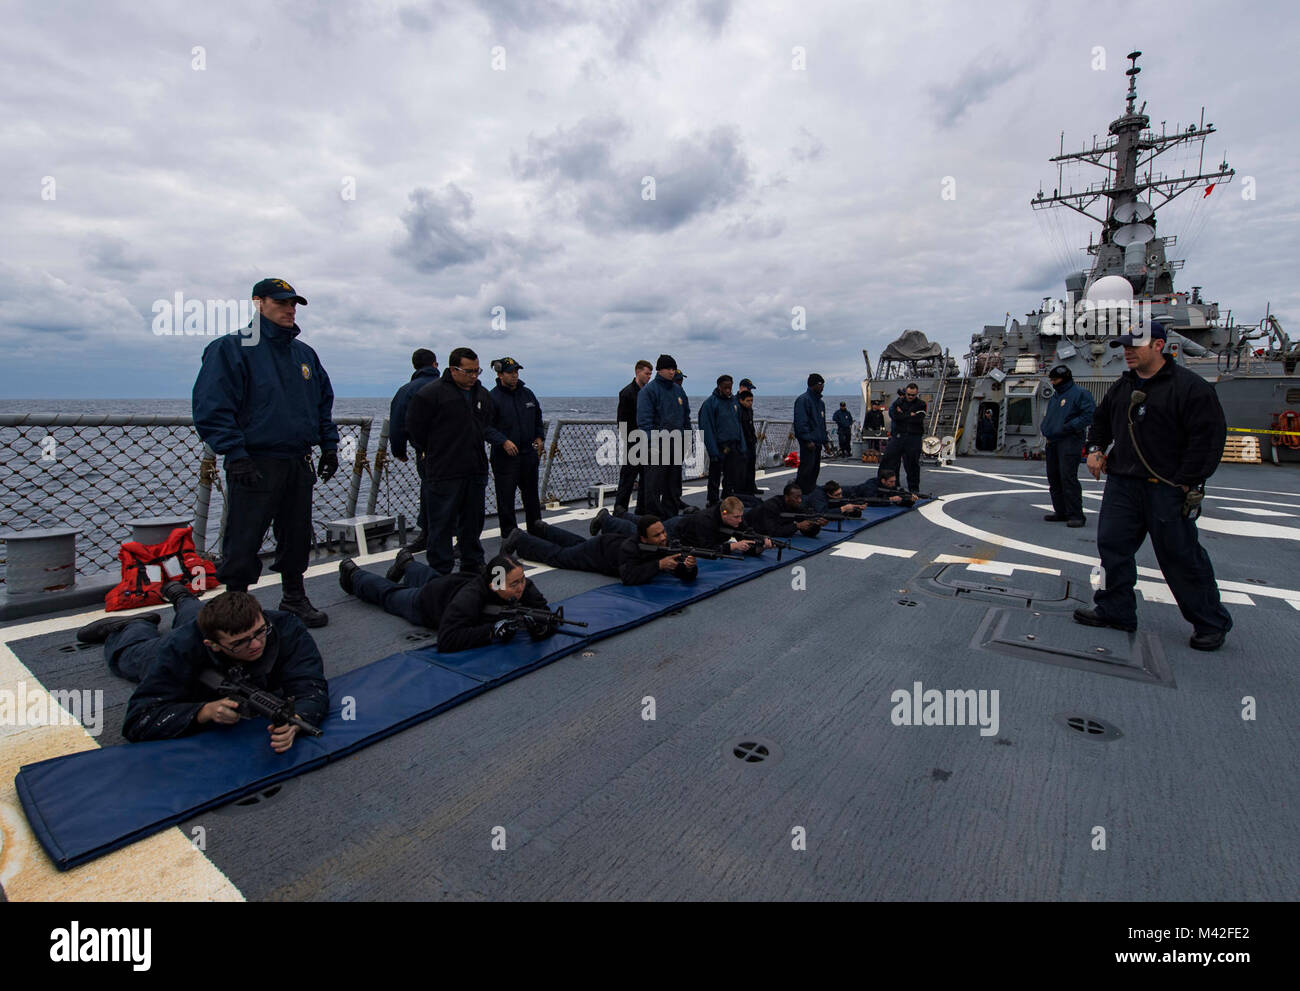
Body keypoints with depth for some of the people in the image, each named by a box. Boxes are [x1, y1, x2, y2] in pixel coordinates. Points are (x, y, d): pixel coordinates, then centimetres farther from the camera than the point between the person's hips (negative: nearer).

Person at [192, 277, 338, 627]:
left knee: (297, 539, 14)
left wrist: (329, 445, 13)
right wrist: (235, 455, -18)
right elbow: (211, 408, -11)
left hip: (299, 464, 6)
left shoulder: (305, 353, 15)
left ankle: (294, 597, 28)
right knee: (242, 545, 0)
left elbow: (324, 402, 22)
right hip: (255, 465, -6)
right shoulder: (231, 348, -5)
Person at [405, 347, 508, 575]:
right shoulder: (430, 393, -10)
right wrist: (435, 451, 3)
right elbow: (415, 428, -6)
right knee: (442, 523, -1)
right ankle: (440, 572, 9)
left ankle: (473, 565, 28)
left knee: (473, 521, 15)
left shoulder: (483, 394, 11)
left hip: (476, 471, 6)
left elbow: (489, 425, 26)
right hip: (444, 473, -6)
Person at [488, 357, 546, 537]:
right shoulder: (492, 397, -7)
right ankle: (509, 533, 12)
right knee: (506, 496, 0)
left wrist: (539, 437, 8)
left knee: (531, 494, 15)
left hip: (529, 453, 5)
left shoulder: (527, 393, 11)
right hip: (504, 456, -5)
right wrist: (503, 442, -19)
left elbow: (538, 419, 22)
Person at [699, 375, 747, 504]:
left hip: (735, 447, 5)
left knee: (739, 479, 4)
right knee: (715, 478, 5)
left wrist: (742, 447, 7)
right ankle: (712, 503, 17)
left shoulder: (735, 401, 12)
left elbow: (739, 424, 17)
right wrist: (714, 452, -17)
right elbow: (707, 429, -11)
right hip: (719, 448, -5)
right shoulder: (710, 403, -7)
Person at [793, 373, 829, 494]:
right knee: (807, 467, -12)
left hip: (817, 442, 9)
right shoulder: (803, 400, -10)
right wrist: (808, 440, -22)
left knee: (815, 469, 11)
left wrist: (825, 440, 19)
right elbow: (801, 422, -17)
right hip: (808, 442, -9)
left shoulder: (820, 402, 19)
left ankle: (810, 492, 18)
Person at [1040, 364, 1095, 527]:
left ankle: (1075, 514, -10)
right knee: (1053, 478, 10)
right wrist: (1045, 428, 7)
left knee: (1068, 477, -13)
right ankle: (1060, 511, 19)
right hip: (1052, 442, 9)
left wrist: (1067, 427, -19)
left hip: (1069, 441, -9)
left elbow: (1090, 415, -14)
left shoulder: (1080, 393, -5)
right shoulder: (1054, 396, 20)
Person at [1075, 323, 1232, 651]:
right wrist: (1095, 448, 9)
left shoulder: (1190, 386, -9)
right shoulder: (1121, 386, 12)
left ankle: (1211, 624, 20)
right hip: (1121, 483, 6)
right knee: (1112, 545, 6)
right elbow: (1101, 420, 27)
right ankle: (1115, 609, 19)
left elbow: (1209, 437, -12)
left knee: (1181, 556, 2)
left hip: (1167, 489, -6)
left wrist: (1185, 482, -15)